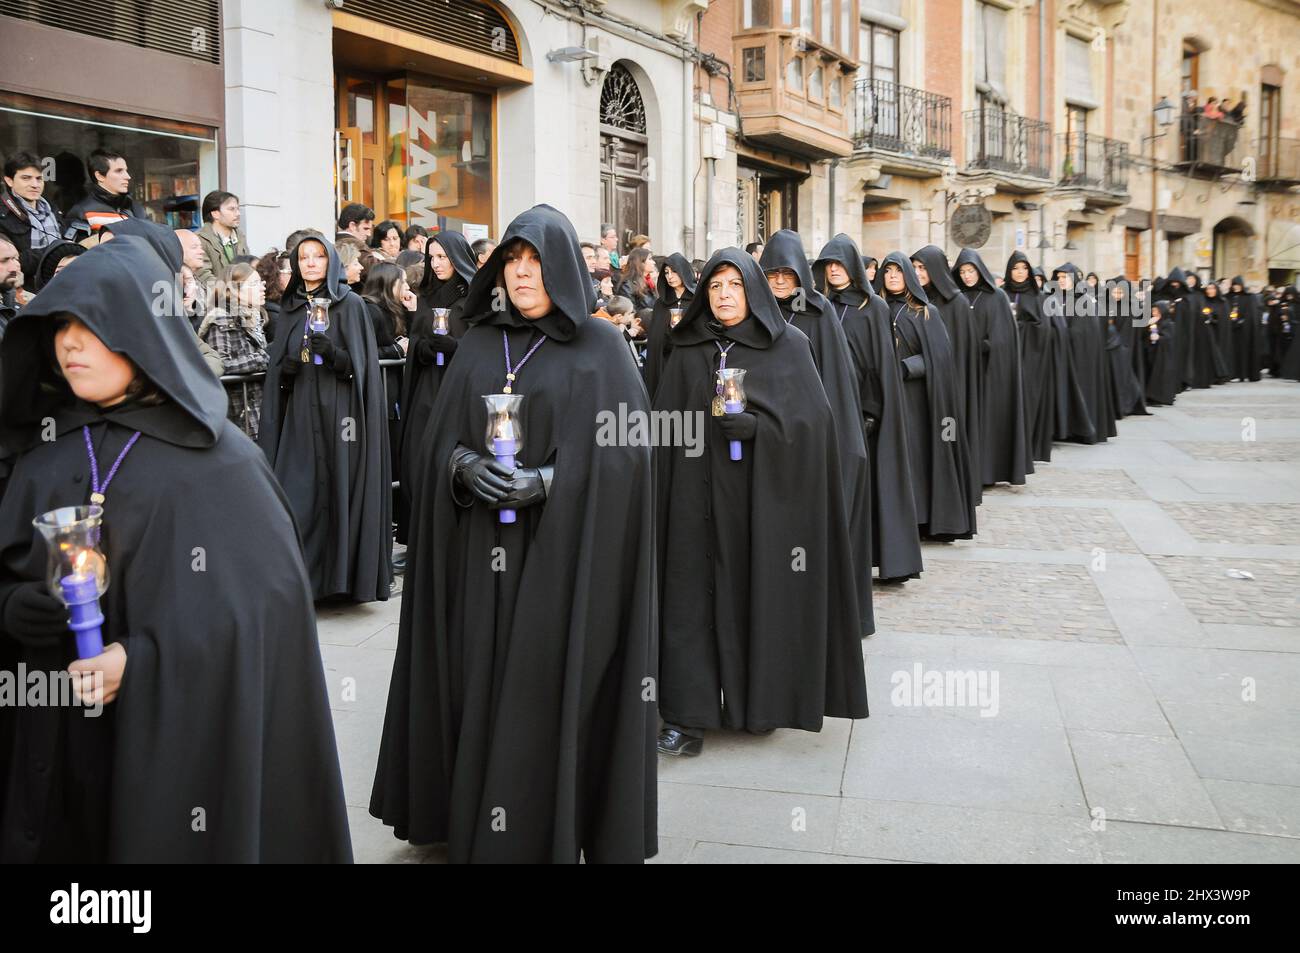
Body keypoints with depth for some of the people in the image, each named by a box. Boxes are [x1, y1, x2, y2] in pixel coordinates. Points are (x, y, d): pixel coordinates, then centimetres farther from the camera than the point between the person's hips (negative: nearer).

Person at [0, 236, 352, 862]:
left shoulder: (218, 458, -8)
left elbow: (267, 595, -13)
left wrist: (144, 661, -23)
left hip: (178, 730, -4)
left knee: (167, 842, 7)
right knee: (65, 843, 14)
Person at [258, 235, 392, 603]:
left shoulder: (351, 304, 2)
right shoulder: (290, 308, 14)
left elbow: (362, 362, -2)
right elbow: (277, 363, 18)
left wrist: (333, 354, -20)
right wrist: (283, 369, -4)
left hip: (340, 411, -3)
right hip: (301, 413, 4)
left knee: (341, 487, -4)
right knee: (300, 493, -2)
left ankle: (347, 570, 6)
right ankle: (305, 574, 5)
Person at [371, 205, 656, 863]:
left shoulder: (600, 347, 0)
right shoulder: (478, 345, 11)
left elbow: (624, 449, -7)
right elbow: (441, 437, 10)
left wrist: (547, 481, -19)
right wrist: (464, 465, -12)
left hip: (563, 553, -3)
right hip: (480, 556, 3)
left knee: (553, 693, 0)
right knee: (482, 689, 6)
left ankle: (554, 832, 16)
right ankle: (475, 825, 21)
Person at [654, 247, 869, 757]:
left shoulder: (789, 345, 2)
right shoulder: (688, 351, 9)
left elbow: (812, 418, -5)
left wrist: (758, 425, -20)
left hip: (765, 494, -1)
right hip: (699, 495, 2)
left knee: (761, 593, 4)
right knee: (695, 595, -2)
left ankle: (761, 701, 21)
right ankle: (690, 714, 2)